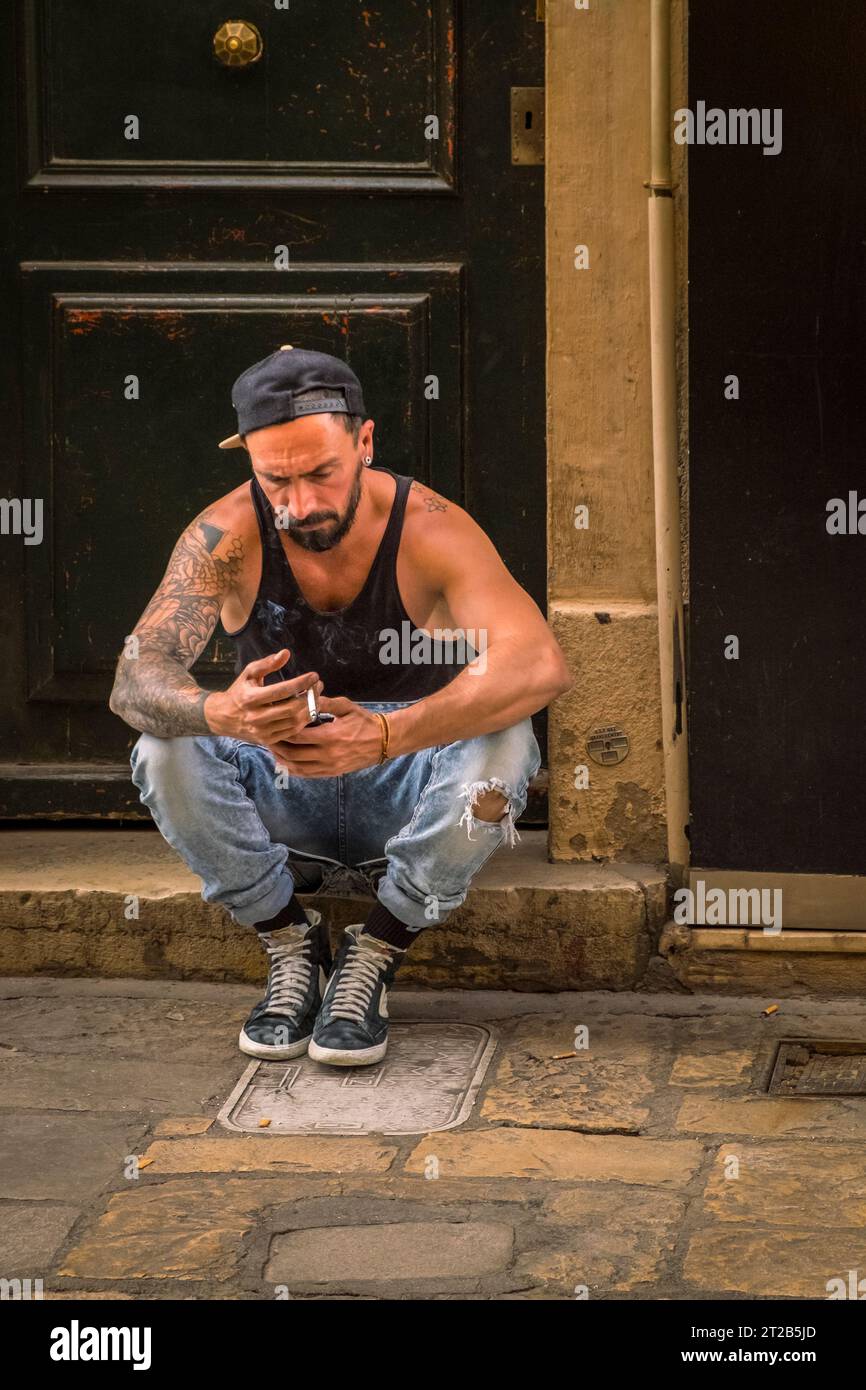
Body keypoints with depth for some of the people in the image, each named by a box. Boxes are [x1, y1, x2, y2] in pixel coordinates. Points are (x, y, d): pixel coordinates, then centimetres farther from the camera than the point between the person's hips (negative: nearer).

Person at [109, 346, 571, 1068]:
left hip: (409, 800, -1)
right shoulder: (228, 536, -16)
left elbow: (541, 664, -38)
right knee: (165, 750, -27)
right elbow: (134, 682, -26)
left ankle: (374, 955, -12)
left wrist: (387, 734, -53)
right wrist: (222, 713, -51)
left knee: (502, 746, -32)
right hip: (280, 796, 1)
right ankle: (292, 944, -6)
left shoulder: (430, 529, -22)